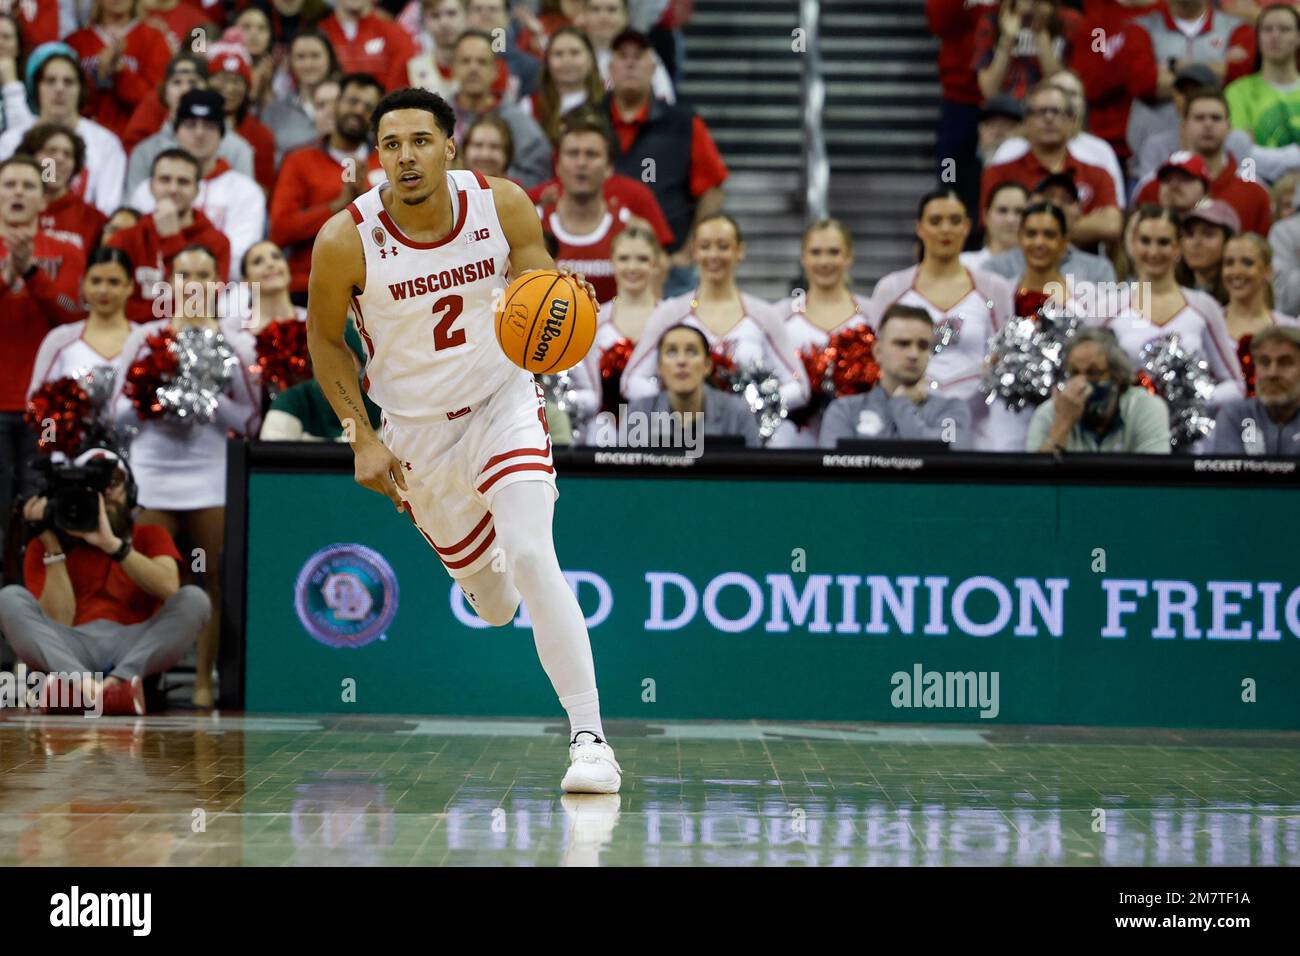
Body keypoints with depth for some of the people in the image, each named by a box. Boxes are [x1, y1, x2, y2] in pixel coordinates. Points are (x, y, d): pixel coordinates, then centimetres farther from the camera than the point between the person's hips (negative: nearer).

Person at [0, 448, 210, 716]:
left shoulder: (149, 536, 15)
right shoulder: (44, 544, 12)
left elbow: (169, 588, -9)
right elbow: (58, 622, -2)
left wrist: (111, 543, -17)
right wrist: (53, 548, -6)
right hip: (71, 650, 0)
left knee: (194, 599, -22)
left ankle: (120, 679, -46)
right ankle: (84, 684, -49)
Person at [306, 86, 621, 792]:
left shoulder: (502, 205, -17)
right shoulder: (346, 240, -21)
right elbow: (325, 339, -4)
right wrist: (362, 439, -9)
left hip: (504, 399, -1)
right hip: (416, 428, 1)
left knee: (531, 557, -23)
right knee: (489, 596, 14)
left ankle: (589, 737, -19)